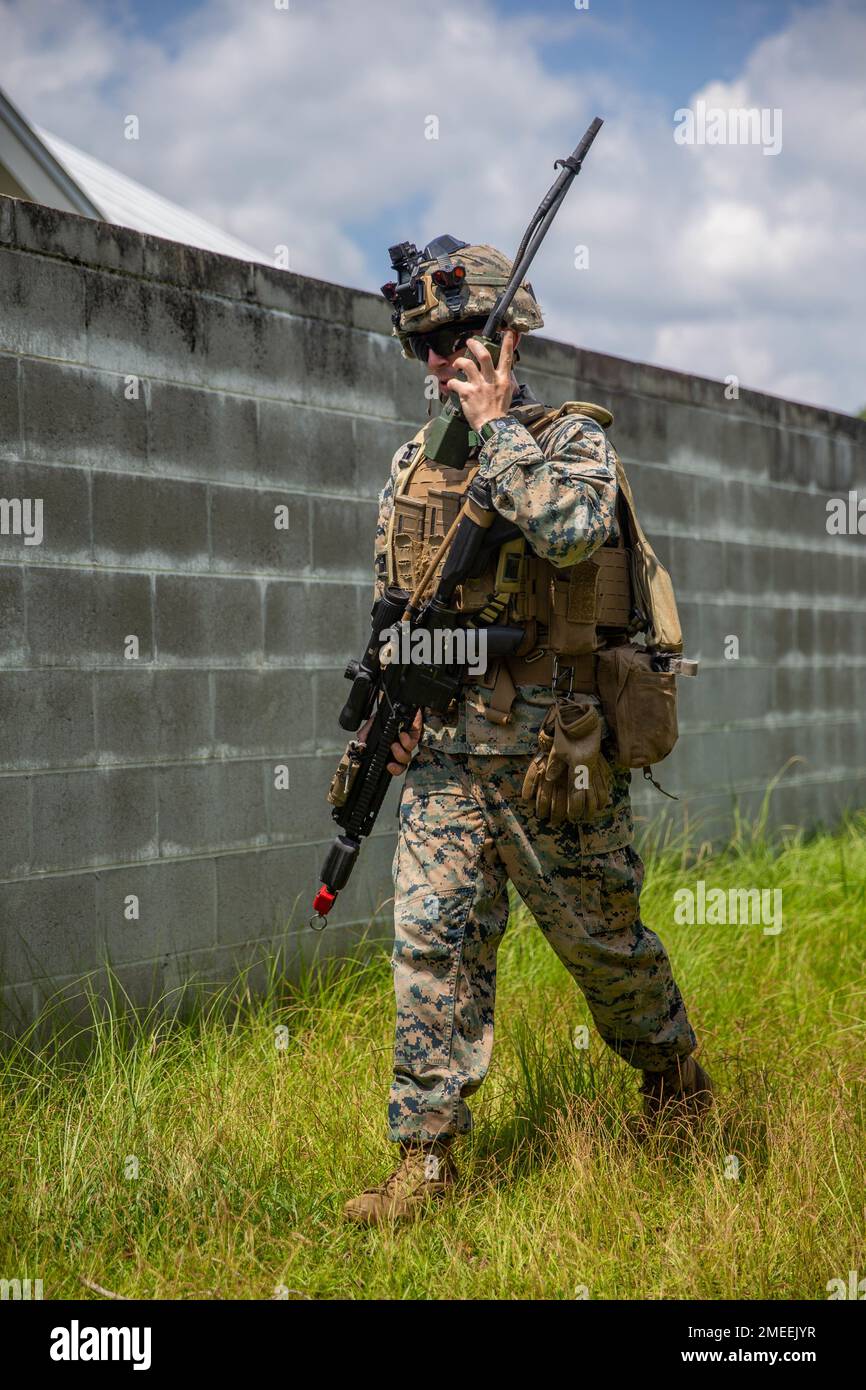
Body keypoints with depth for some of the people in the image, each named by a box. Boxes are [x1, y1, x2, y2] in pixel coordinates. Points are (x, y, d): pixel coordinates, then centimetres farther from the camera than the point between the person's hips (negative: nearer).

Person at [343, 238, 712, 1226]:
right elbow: (391, 601, 20)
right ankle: (424, 1161, 3)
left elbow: (572, 529, -28)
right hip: (442, 755, 4)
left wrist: (497, 424, -19)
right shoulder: (412, 465, 12)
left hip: (552, 756, -4)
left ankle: (677, 1085, 36)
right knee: (431, 940, -3)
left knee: (602, 940, 10)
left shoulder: (574, 439, -5)